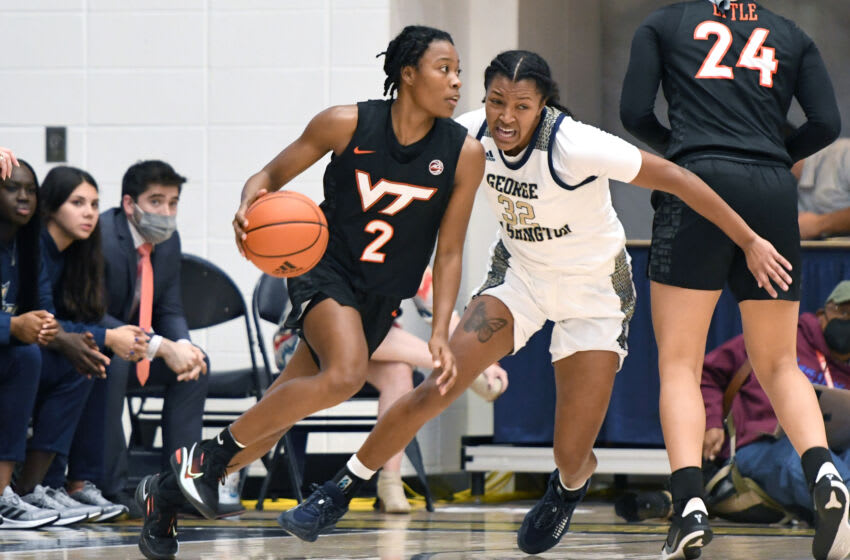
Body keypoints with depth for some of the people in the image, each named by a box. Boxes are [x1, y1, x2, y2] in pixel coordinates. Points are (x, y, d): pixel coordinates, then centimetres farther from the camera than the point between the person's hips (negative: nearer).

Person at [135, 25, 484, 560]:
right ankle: (209, 455, -18)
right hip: (324, 270, -4)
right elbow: (273, 174, 2)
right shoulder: (347, 124, -11)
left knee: (277, 415, 4)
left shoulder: (464, 154, -6)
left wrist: (440, 331, -6)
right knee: (346, 374, -32)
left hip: (380, 299, 4)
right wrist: (251, 203, -21)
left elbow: (449, 251, 2)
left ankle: (168, 490, 22)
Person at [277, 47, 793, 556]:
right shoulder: (473, 135, -17)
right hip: (519, 275, 3)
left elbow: (676, 179, -27)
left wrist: (750, 241, -25)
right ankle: (337, 494, 0)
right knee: (437, 389, -15)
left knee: (572, 456, -7)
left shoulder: (575, 146, -31)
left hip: (594, 290, -3)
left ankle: (569, 490, 33)